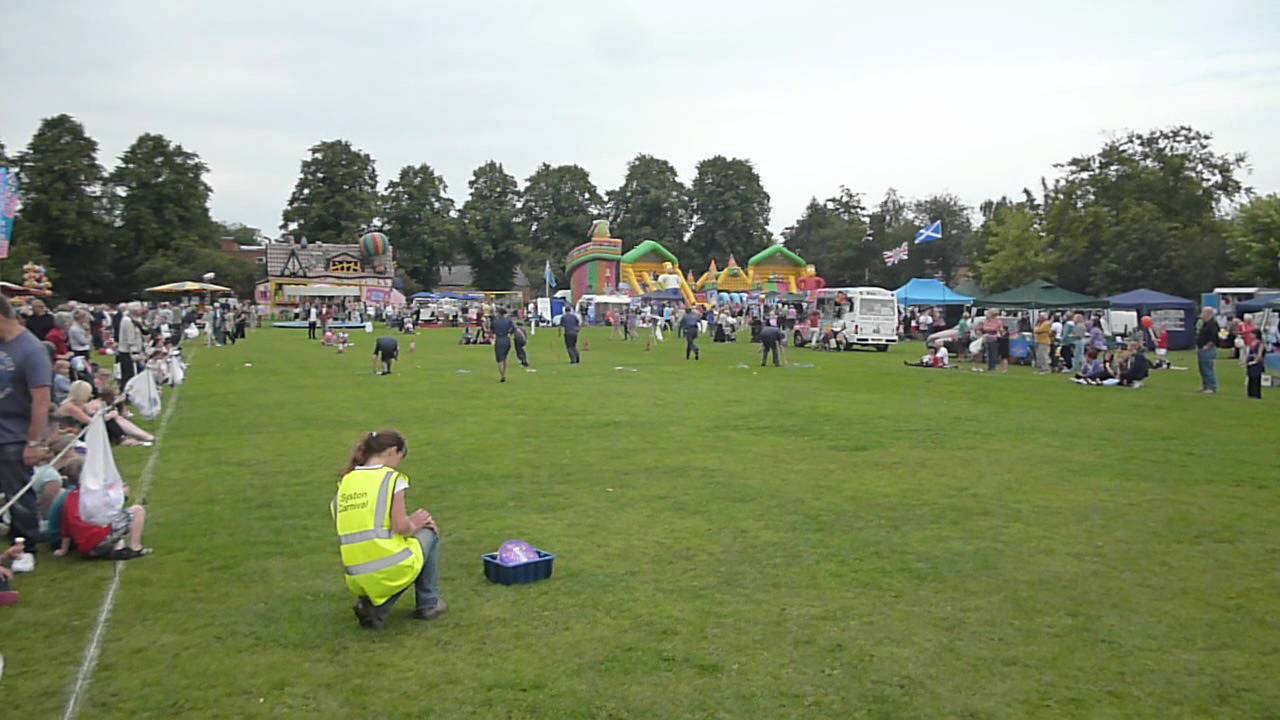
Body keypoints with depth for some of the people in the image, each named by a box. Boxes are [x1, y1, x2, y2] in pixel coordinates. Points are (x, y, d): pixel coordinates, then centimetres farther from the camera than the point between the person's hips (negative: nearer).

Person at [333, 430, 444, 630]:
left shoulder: (345, 482, 12)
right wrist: (414, 524, 9)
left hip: (357, 579, 5)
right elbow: (401, 527, -13)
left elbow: (360, 527, 11)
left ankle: (373, 606, 11)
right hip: (391, 569, -5)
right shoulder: (392, 478, -6)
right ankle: (428, 603, 24)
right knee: (429, 532, 24)